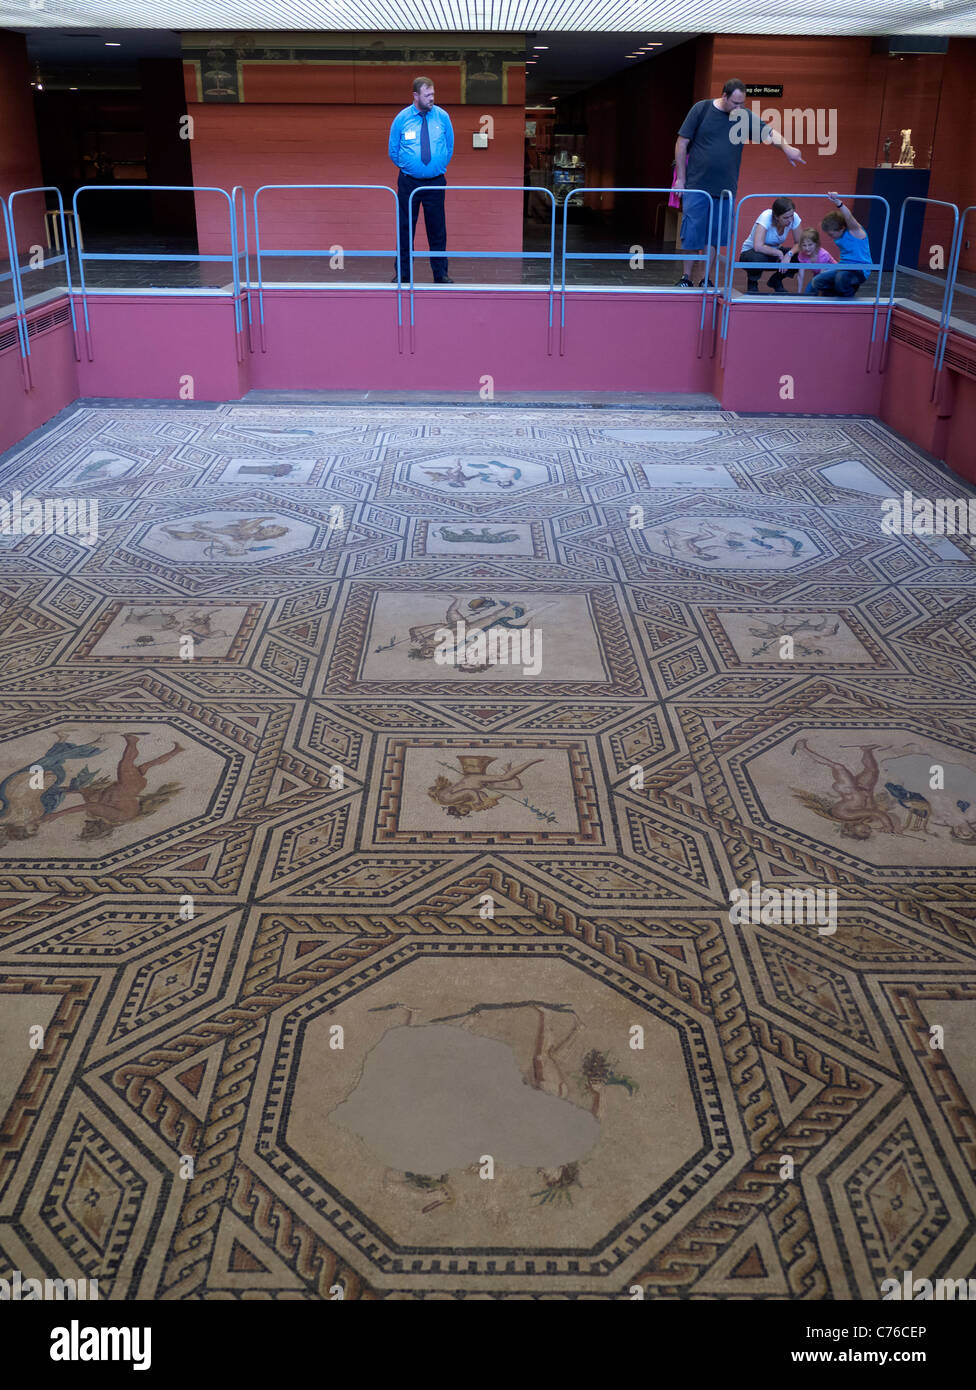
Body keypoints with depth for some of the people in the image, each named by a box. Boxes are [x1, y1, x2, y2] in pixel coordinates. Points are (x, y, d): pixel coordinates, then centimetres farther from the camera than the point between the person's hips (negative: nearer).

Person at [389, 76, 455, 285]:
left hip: (436, 182, 1)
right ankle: (403, 273, 14)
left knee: (437, 229, 3)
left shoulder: (442, 117, 1)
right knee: (405, 228, 4)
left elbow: (449, 146, 14)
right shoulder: (401, 119, -2)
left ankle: (440, 274, 13)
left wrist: (440, 167, 13)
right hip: (408, 182, -1)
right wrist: (407, 167, 10)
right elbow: (393, 151, 9)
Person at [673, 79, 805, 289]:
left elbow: (769, 131, 3)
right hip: (696, 185, -3)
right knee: (692, 234, -3)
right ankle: (686, 278, 12)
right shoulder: (701, 109, -2)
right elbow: (682, 143, 0)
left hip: (725, 189, 3)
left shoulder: (745, 116, 6)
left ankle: (706, 280, 15)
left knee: (714, 238, 5)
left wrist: (786, 147, -17)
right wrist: (680, 178, -2)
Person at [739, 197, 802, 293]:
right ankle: (752, 281, -5)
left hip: (773, 253, 5)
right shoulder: (766, 217, -31)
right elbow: (758, 247, -43)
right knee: (758, 258, -41)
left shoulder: (794, 217, -17)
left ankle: (776, 281, 7)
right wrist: (779, 253, -31)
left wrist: (789, 254, -32)